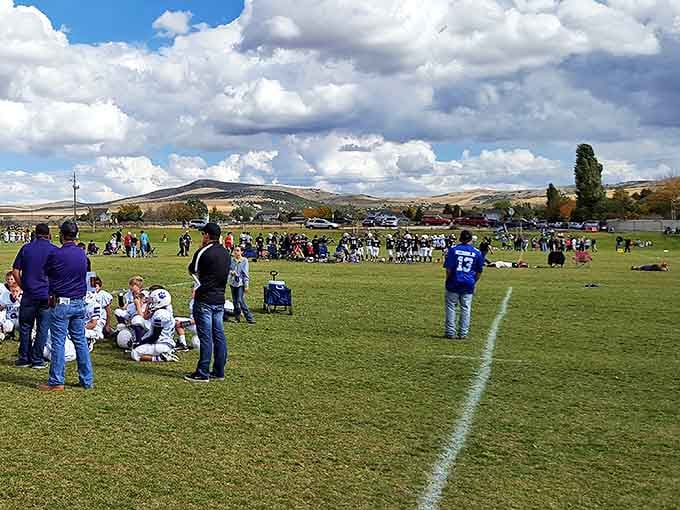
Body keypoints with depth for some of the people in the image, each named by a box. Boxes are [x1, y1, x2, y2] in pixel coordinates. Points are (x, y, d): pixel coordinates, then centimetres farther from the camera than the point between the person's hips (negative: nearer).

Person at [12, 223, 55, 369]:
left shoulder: (26, 248, 1)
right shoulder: (54, 250, -3)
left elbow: (15, 271, 0)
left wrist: (23, 286, 11)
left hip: (29, 295, 1)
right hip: (47, 295, -1)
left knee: (25, 327, 12)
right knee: (42, 328, 6)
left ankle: (24, 358, 16)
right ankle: (37, 360, 9)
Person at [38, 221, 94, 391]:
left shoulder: (55, 254, -12)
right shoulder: (82, 254, 5)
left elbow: (46, 273, 2)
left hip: (61, 303, -5)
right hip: (80, 303, 5)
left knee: (58, 342, 1)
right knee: (80, 341, 11)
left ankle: (56, 382, 5)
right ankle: (87, 380, 14)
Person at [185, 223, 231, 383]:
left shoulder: (203, 252, -13)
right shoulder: (226, 253, 9)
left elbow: (192, 271, 1)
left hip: (205, 300, -7)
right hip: (220, 299, 7)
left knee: (205, 337, -4)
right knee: (219, 335, 10)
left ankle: (202, 373, 1)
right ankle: (219, 371, 15)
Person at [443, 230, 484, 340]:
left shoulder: (453, 250, -5)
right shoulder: (477, 252, 1)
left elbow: (448, 269, -7)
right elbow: (479, 272, 5)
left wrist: (448, 281, 5)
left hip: (454, 283, -1)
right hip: (469, 285, 2)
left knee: (451, 307, 7)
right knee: (466, 309, 9)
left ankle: (450, 332, 8)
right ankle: (463, 333, 11)